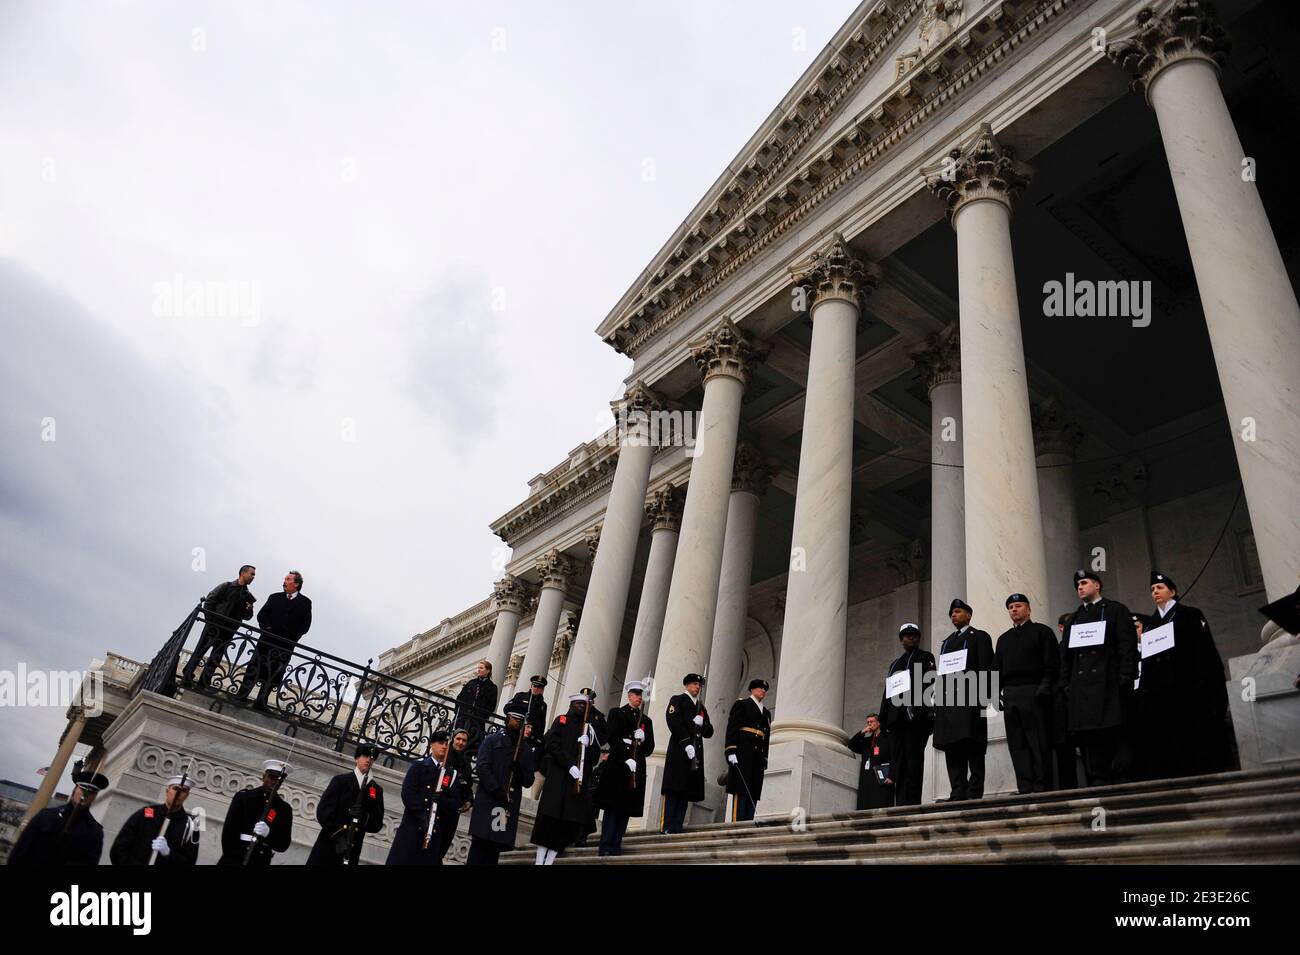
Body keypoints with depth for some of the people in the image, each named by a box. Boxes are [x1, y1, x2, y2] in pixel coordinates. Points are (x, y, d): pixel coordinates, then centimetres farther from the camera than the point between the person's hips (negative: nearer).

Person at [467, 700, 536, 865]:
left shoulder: (526, 750, 18)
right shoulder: (492, 740, 10)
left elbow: (528, 782, 13)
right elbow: (483, 767, -3)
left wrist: (519, 771, -9)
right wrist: (497, 791, -14)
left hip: (510, 805, 3)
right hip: (488, 802, -2)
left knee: (494, 850, -2)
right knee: (479, 846, -9)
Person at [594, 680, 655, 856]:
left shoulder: (646, 720, 17)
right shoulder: (616, 713, 6)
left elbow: (650, 748, 13)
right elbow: (612, 738, -7)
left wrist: (643, 739, -9)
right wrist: (626, 759, -16)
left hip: (637, 769, 4)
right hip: (617, 766, -4)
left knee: (627, 808, 1)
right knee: (612, 806, -7)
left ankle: (616, 845, 4)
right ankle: (605, 846, -6)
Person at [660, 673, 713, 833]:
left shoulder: (701, 707, 27)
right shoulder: (677, 700, 9)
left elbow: (709, 732, 21)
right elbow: (673, 723, -7)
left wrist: (703, 724, -1)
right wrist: (686, 744, -16)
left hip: (695, 753, 6)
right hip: (679, 750, -6)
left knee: (687, 792, -2)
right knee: (674, 791, -11)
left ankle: (677, 828, -4)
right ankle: (666, 828, -14)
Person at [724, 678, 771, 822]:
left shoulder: (766, 712, 25)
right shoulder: (741, 704, 6)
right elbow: (732, 728, -5)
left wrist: (765, 760, 13)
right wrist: (731, 751, -16)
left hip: (758, 755, 6)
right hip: (743, 754, -6)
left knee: (753, 793, -1)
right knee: (740, 790, -11)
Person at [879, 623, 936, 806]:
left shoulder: (925, 657, 10)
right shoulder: (895, 662, 27)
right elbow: (887, 690, 21)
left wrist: (923, 709, -18)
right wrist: (883, 718, 13)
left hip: (916, 715, -6)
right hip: (897, 717, 6)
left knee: (913, 756, -10)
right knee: (899, 759, 1)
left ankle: (912, 801, -12)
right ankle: (901, 802, 1)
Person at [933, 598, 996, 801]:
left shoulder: (979, 637, 8)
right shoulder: (946, 642, 26)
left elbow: (986, 668, -3)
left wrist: (982, 697, -14)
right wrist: (938, 700, 11)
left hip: (969, 699, -6)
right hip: (948, 701, 6)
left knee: (972, 746, -8)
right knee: (952, 748, 1)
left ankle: (974, 792, -7)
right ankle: (958, 793, 2)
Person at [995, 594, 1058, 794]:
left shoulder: (1041, 631, 6)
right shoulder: (1003, 639, 23)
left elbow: (1052, 663, -4)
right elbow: (997, 669, 19)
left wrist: (1045, 688, -15)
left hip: (1034, 693, -5)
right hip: (1010, 695, 6)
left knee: (1039, 743, -6)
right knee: (1017, 745, 2)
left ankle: (1042, 786, -3)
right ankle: (1025, 788, 4)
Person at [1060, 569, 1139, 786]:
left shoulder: (1116, 610, 8)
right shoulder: (1074, 619, 23)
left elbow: (1128, 646, -2)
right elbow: (1065, 655, 18)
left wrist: (1125, 678, -13)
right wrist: (1066, 684, 9)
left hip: (1109, 685, -4)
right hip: (1081, 687, 5)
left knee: (1115, 736, -6)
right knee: (1089, 741, 1)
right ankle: (1098, 785, 3)